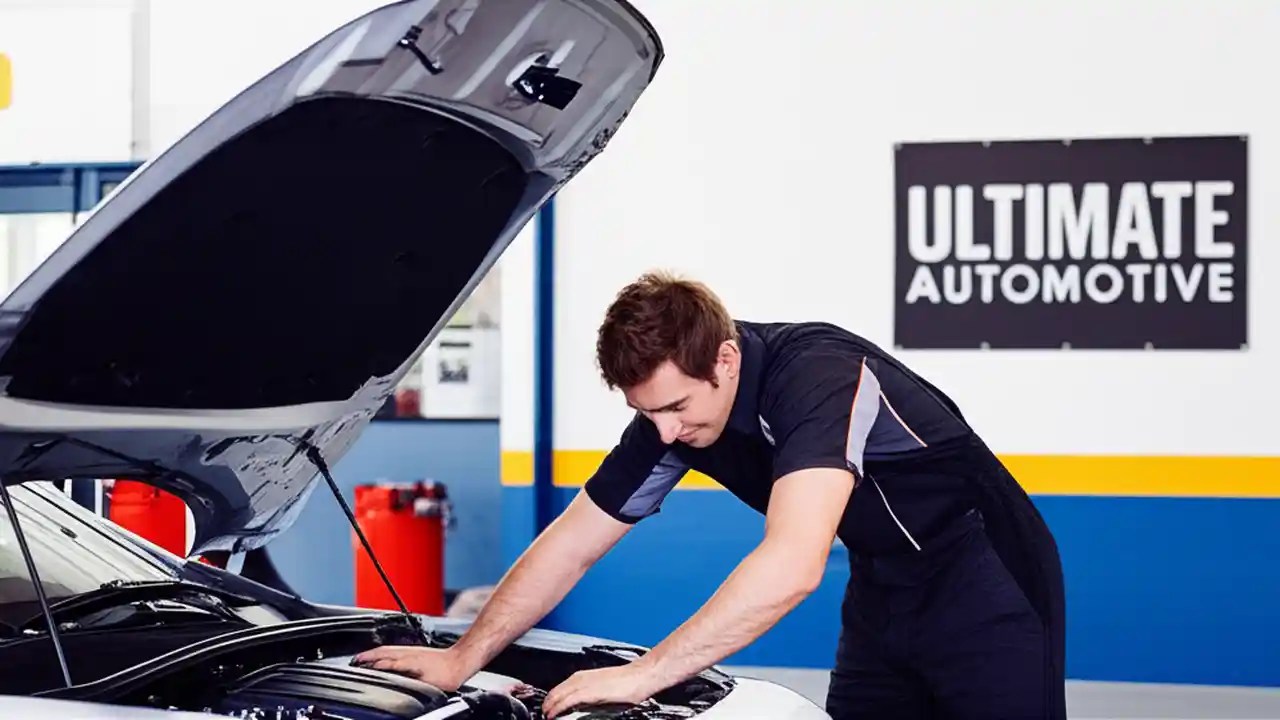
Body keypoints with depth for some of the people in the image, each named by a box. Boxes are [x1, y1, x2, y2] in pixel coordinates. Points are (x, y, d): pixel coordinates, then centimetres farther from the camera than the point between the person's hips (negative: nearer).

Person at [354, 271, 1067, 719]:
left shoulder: (817, 372, -33)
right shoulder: (672, 407, -8)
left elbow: (792, 566, -44)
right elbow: (572, 543, 0)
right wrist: (462, 659, -4)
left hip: (986, 576, -7)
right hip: (884, 588, 7)